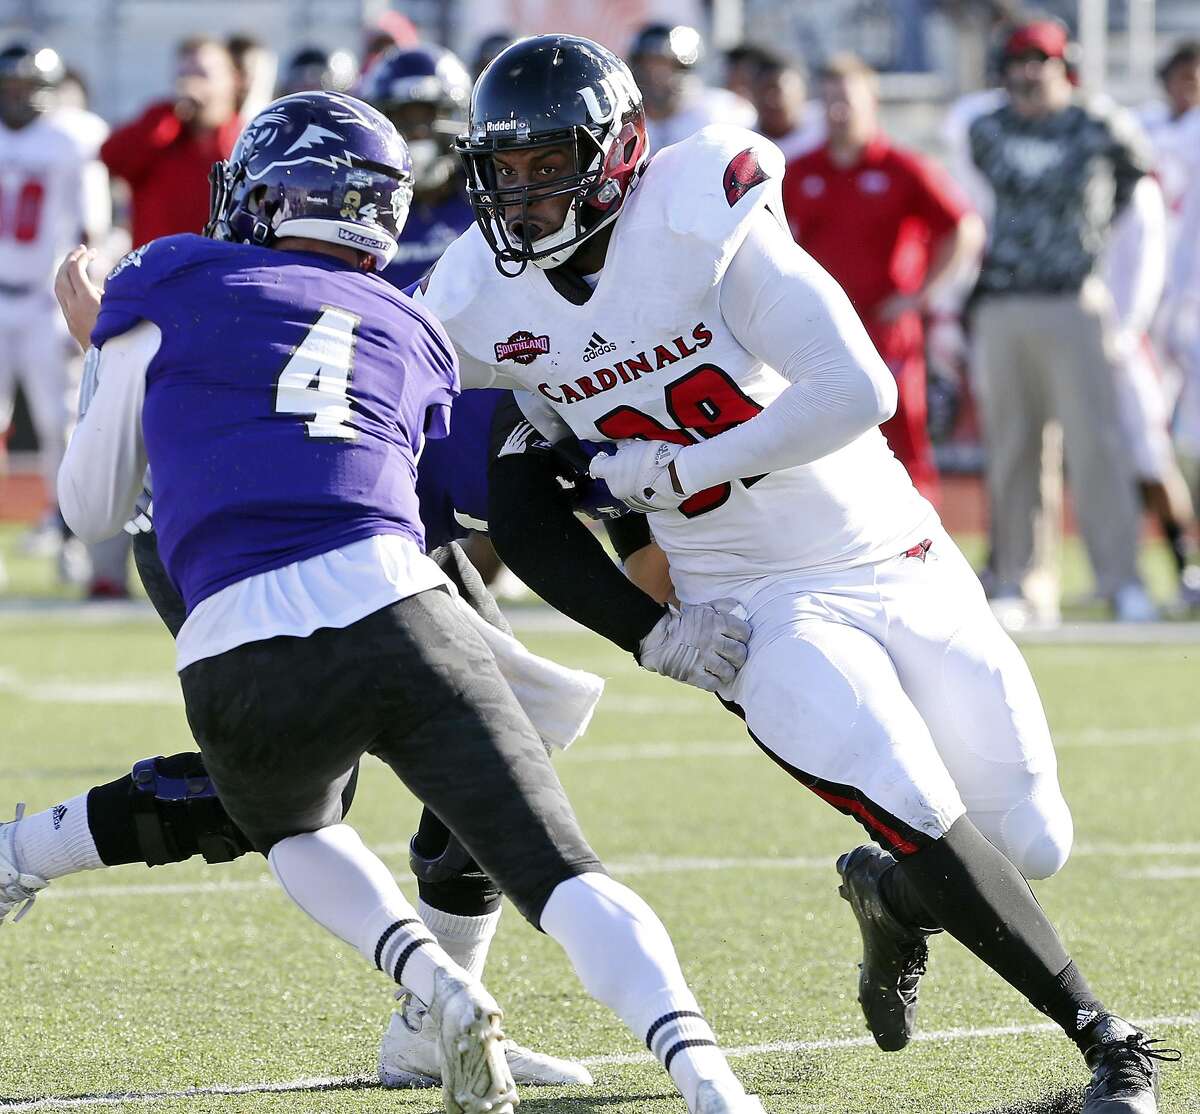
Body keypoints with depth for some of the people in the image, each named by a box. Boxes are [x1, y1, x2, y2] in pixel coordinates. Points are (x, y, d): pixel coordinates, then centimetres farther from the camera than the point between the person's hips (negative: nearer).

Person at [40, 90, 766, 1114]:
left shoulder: (169, 287, 17)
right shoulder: (414, 338, 25)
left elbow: (94, 505, 25)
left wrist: (114, 362, 42)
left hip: (242, 660, -1)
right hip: (396, 613, 1)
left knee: (295, 833, 30)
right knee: (562, 878, 0)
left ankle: (442, 990, 3)